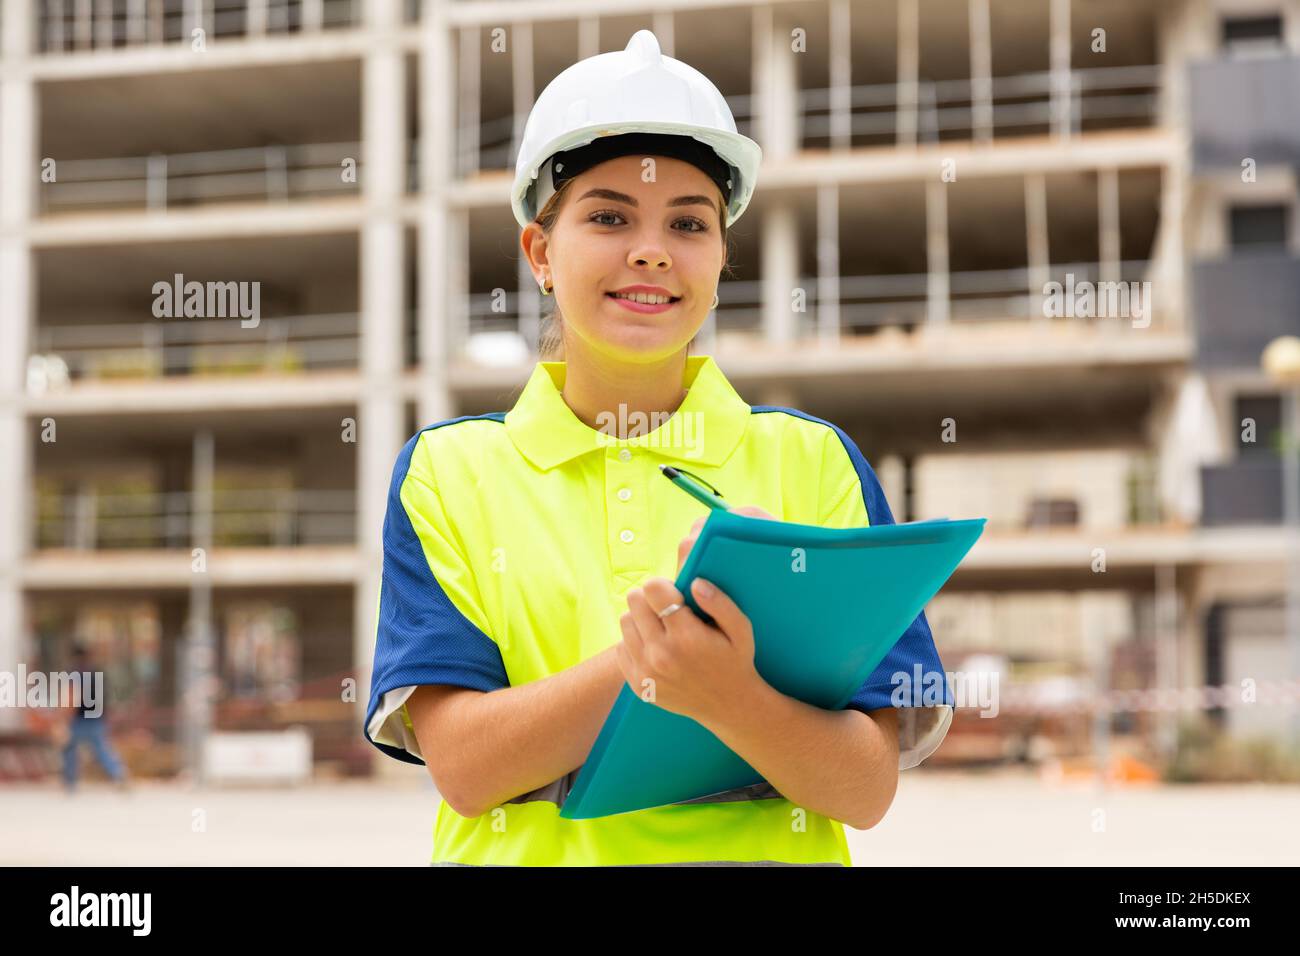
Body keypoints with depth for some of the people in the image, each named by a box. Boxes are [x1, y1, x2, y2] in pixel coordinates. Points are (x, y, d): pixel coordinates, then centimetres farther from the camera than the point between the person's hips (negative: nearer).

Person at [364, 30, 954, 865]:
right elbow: (462, 766, -4)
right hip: (528, 846, 1)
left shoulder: (813, 462, 6)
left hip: (764, 845, 0)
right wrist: (650, 652, -18)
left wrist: (726, 695, -20)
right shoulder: (449, 471, 7)